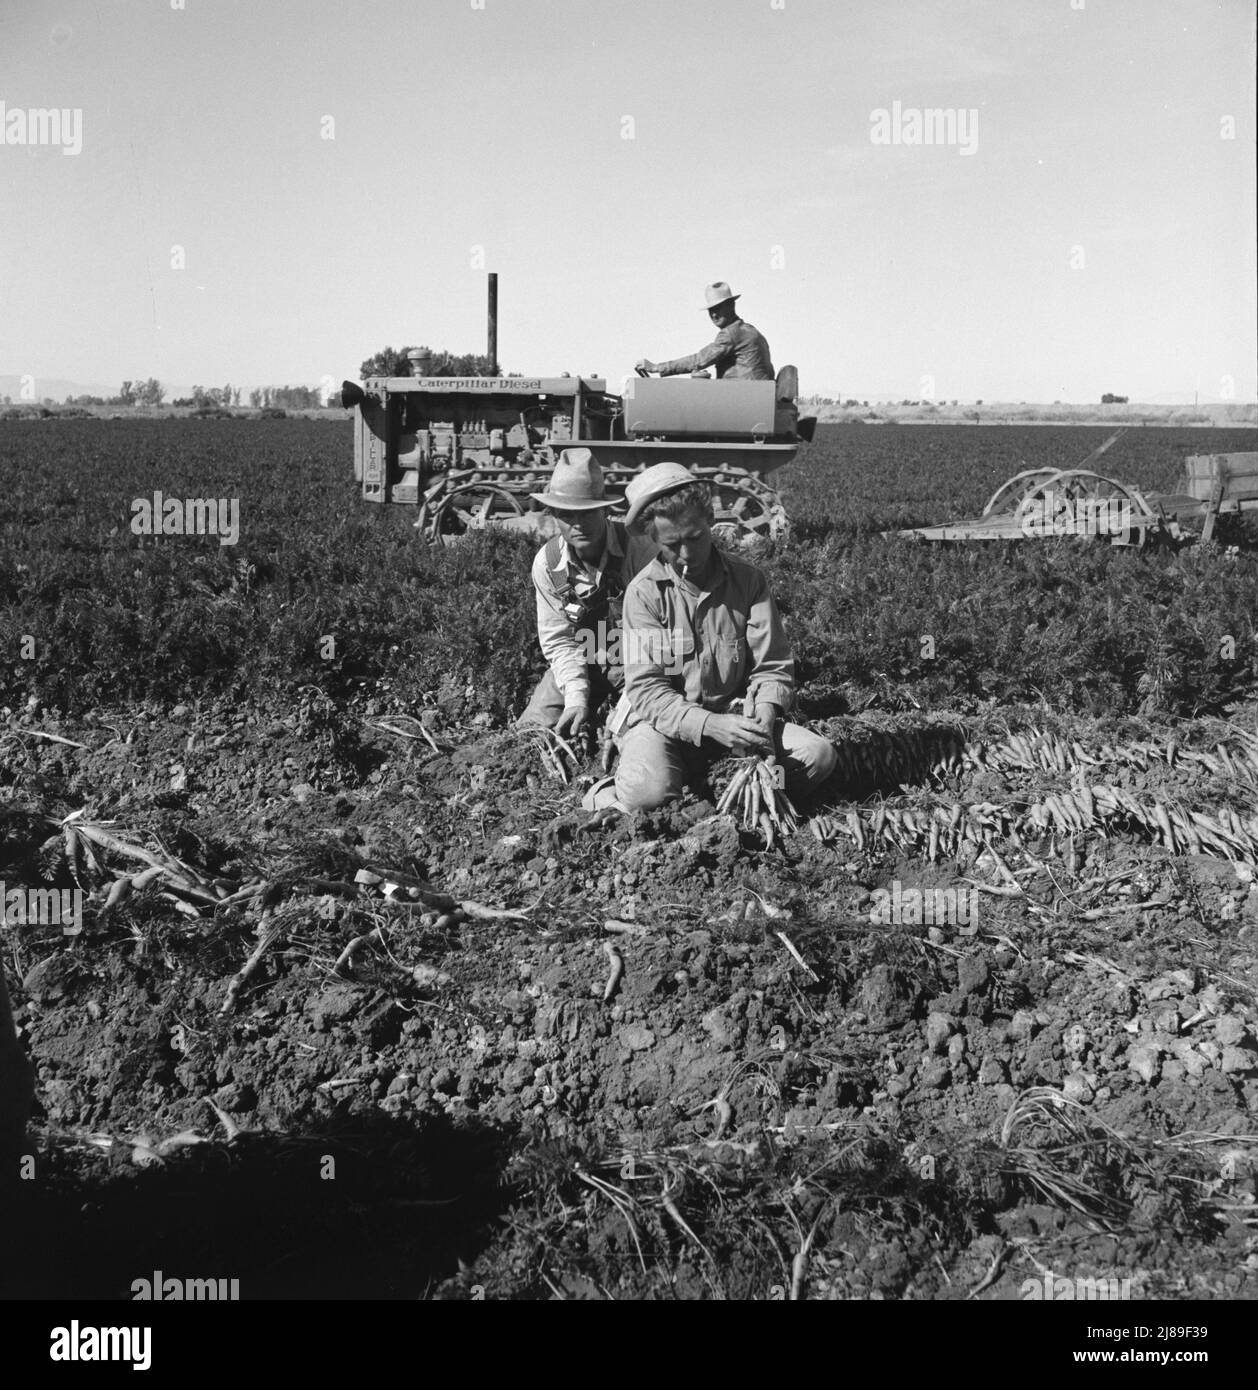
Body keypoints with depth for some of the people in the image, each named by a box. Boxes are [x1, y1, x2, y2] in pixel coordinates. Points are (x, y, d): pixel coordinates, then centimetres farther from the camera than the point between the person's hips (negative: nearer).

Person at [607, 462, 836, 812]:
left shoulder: (747, 580, -1)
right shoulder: (644, 592, -10)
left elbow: (772, 666, 0)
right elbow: (647, 690, -16)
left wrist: (764, 716, -21)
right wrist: (711, 726, -31)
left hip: (733, 715, 4)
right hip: (664, 720, -4)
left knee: (818, 756, -17)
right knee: (649, 793, -34)